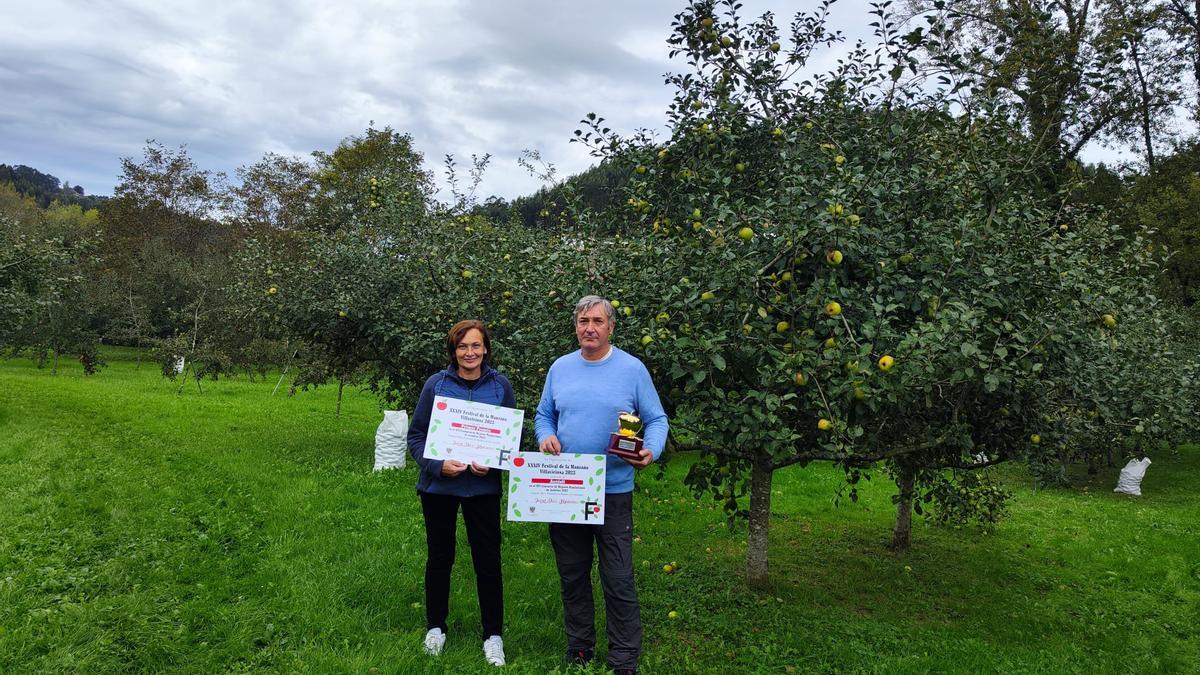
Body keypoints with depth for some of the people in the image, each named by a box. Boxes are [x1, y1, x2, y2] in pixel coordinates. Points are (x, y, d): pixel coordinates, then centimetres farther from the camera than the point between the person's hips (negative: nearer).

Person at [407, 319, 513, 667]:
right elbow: (416, 436, -1)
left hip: (483, 487, 0)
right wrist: (438, 465, -18)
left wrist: (493, 464, -15)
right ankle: (435, 627, 33)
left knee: (488, 560, 4)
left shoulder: (500, 386, -4)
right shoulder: (436, 384, -6)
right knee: (439, 557, 15)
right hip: (439, 485, 0)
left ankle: (493, 635, 19)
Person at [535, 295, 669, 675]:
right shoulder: (560, 368, 6)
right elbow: (543, 415, 15)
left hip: (613, 490, -4)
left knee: (618, 580, -1)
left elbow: (656, 419, -1)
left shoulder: (632, 369, -4)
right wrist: (545, 437, -7)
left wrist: (651, 451, -20)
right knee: (572, 576, 15)